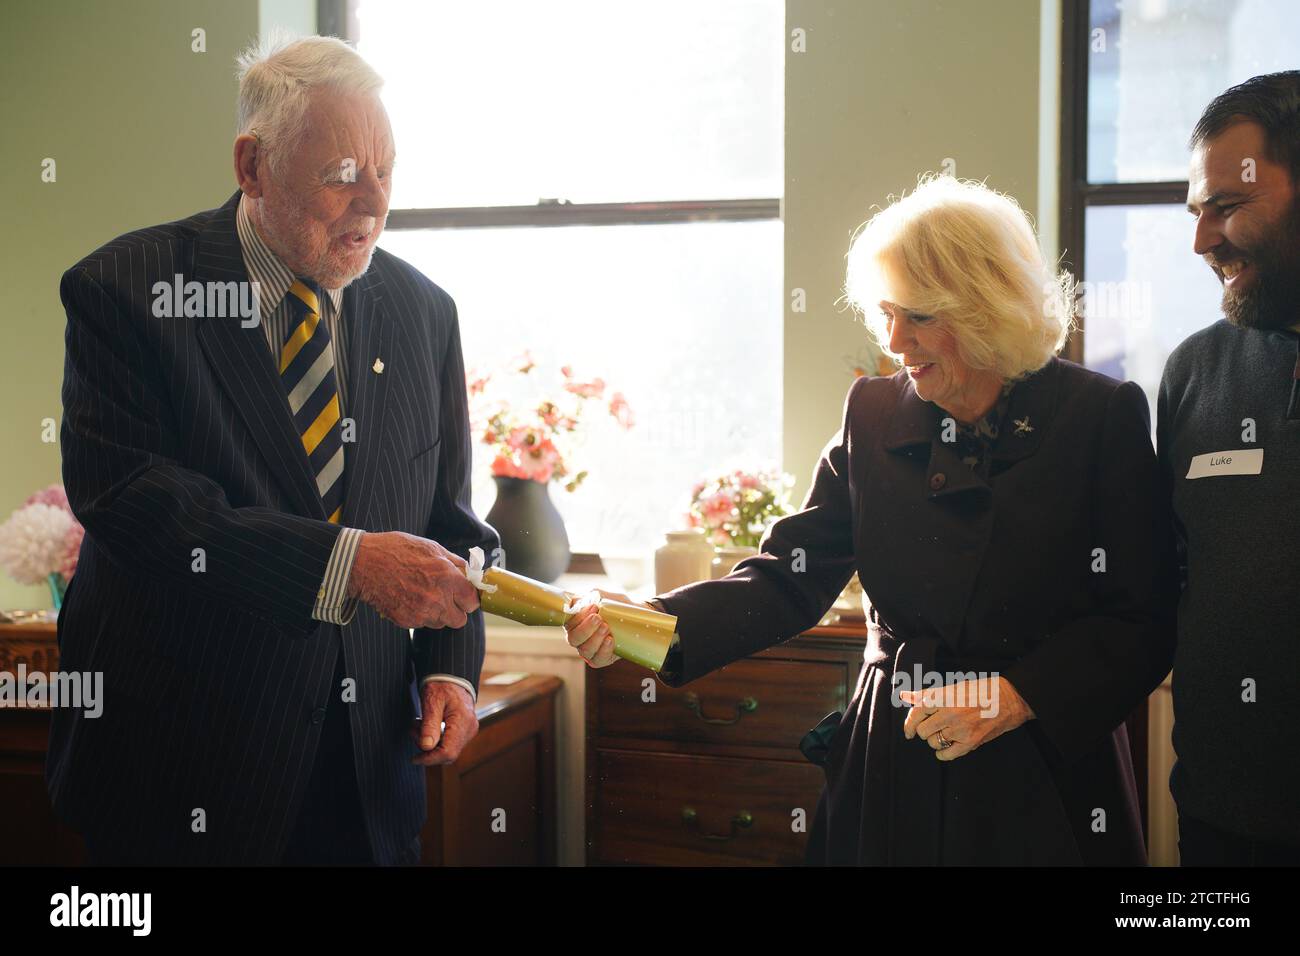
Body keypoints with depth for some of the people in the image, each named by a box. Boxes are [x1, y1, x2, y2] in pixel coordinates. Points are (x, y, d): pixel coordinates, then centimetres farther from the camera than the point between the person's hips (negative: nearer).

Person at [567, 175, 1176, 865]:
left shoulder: (1101, 417, -8)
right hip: (892, 777, 3)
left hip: (1046, 786, -3)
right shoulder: (874, 416, 2)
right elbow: (788, 580, -3)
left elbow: (1140, 621, -8)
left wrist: (1017, 698, -19)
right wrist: (653, 627, -18)